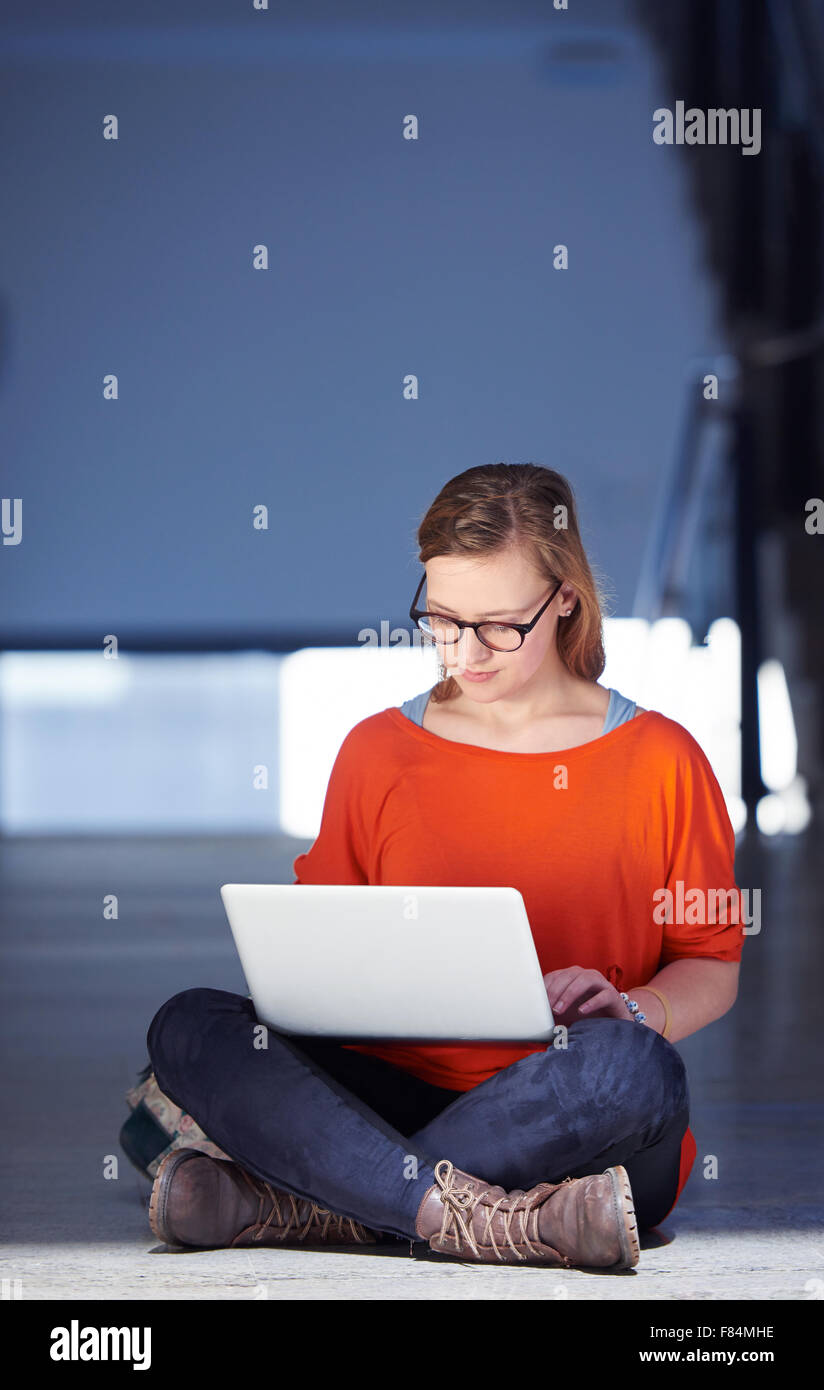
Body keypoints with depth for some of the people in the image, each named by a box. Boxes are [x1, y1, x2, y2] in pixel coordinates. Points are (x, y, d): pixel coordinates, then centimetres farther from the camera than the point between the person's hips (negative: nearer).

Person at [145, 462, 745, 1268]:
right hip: (398, 1093, 2)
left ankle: (304, 1207, -29)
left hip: (574, 1131, -2)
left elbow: (713, 968, 8)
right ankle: (493, 1223, -38)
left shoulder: (658, 757, 5)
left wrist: (633, 1010, -13)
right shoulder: (378, 750, 12)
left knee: (629, 1065, -38)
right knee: (188, 1028, -22)